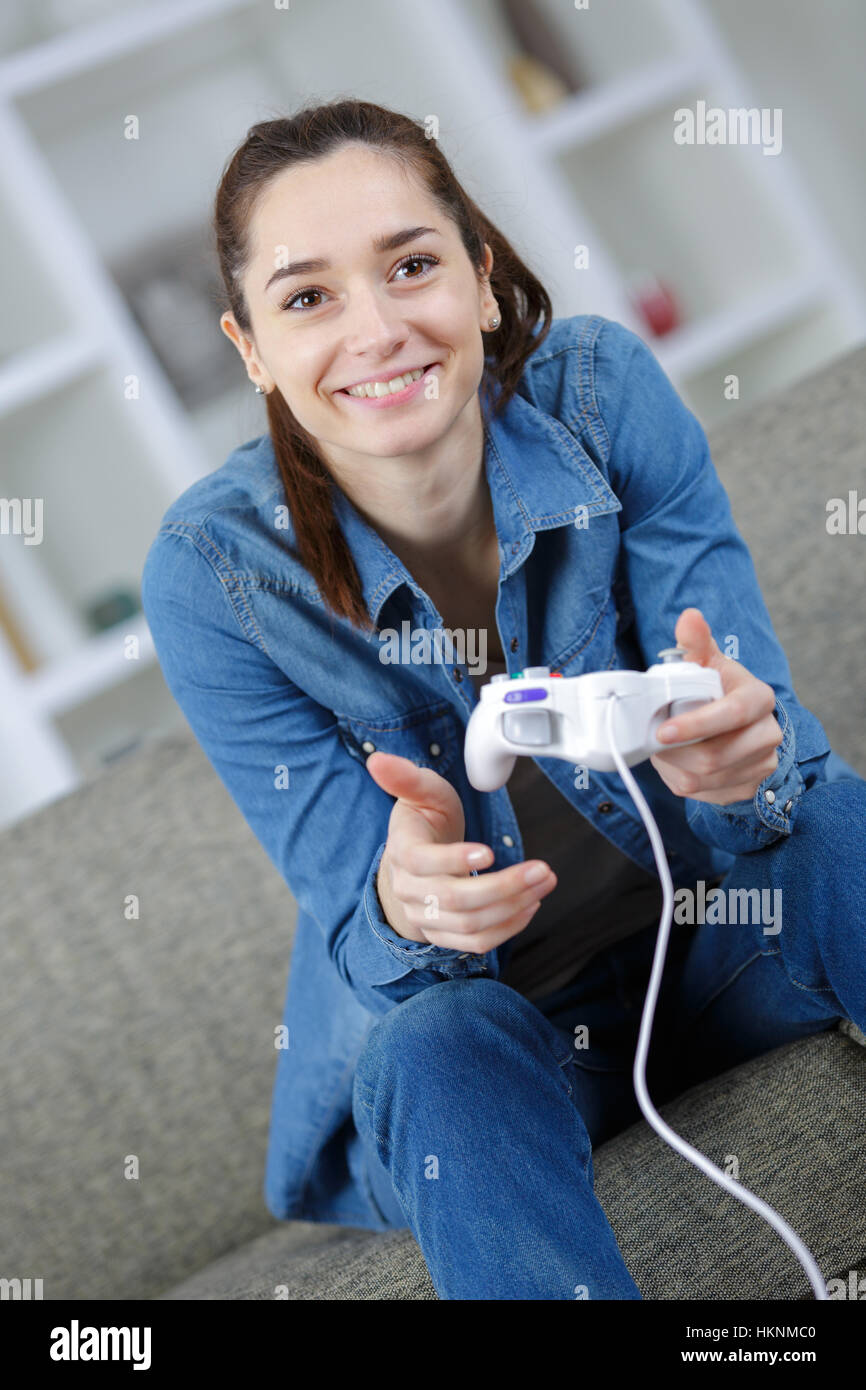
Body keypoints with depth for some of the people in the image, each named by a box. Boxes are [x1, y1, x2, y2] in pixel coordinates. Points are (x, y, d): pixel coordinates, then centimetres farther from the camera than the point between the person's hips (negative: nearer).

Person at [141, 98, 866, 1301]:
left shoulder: (604, 392, -17)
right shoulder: (214, 572, -20)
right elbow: (372, 943, -15)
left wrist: (741, 759, -40)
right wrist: (404, 911, -40)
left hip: (716, 923, 2)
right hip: (478, 1003, -1)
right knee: (436, 1055, -34)